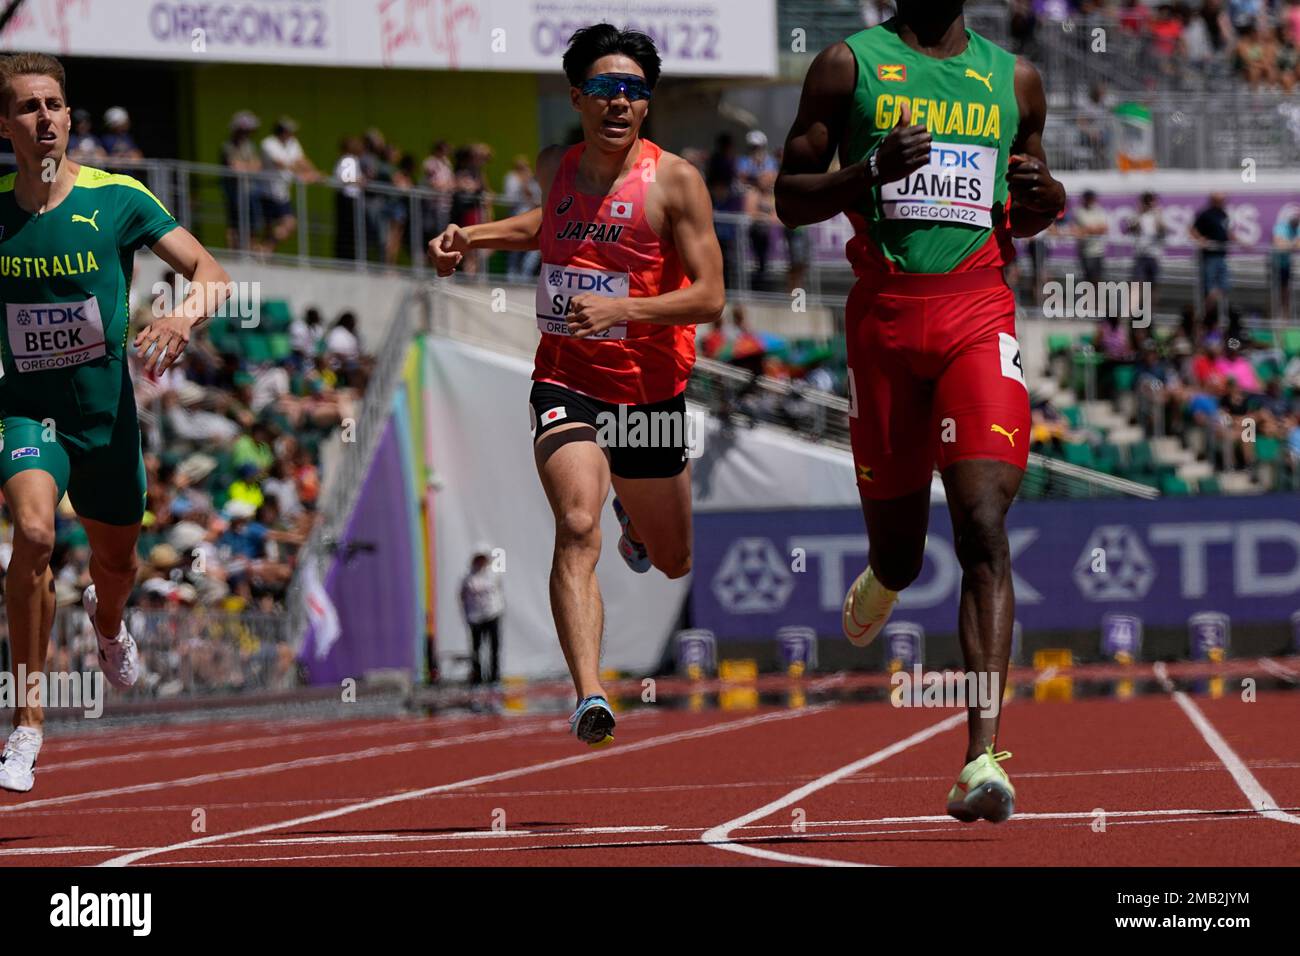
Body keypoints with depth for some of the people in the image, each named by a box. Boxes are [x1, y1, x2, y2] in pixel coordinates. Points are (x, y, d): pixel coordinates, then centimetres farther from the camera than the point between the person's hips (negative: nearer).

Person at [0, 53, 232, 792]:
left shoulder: (117, 200, -11)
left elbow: (212, 274, -12)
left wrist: (186, 315, -33)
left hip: (106, 412, 1)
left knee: (117, 562, 19)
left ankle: (107, 620, 61)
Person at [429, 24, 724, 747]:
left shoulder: (675, 181, -10)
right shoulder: (555, 168, 3)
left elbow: (709, 299, -14)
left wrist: (621, 310, -26)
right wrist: (471, 238, 15)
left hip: (651, 389, -1)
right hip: (567, 381, 1)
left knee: (673, 564, 18)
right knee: (578, 528, -26)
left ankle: (636, 516, 56)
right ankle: (590, 697, -33)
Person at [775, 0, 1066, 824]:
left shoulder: (1014, 78, 13)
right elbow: (790, 199, 3)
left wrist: (1046, 199, 0)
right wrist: (871, 171, -15)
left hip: (979, 316, 0)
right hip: (884, 315, 0)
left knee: (984, 525, -17)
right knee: (898, 551, 9)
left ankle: (984, 756, -23)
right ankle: (885, 578, 50)